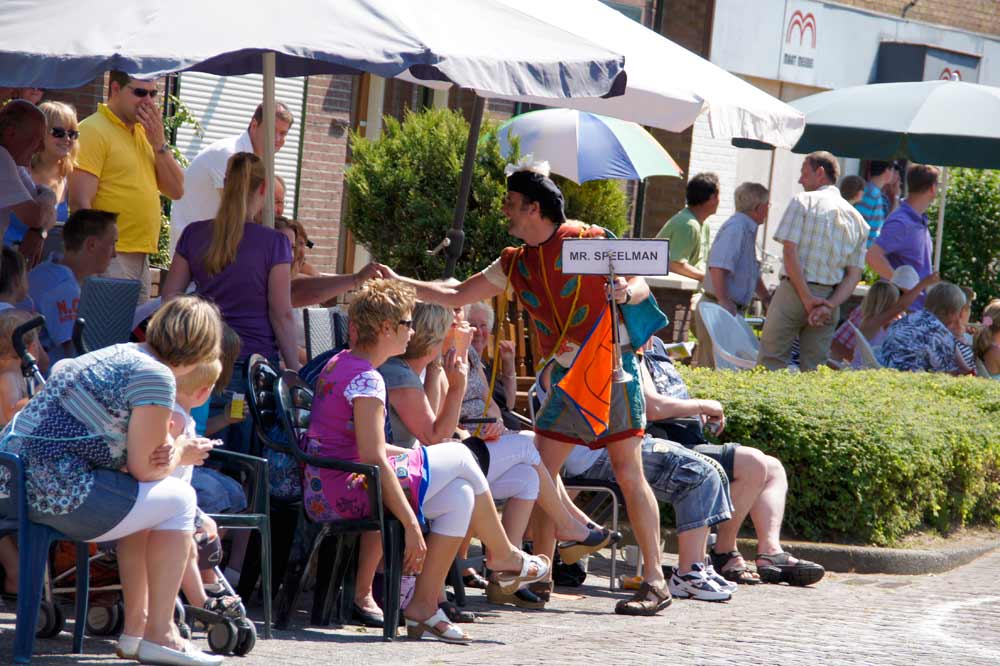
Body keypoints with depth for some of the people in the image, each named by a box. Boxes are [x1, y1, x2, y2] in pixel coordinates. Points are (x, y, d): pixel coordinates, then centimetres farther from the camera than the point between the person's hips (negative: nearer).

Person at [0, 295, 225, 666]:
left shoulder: (116, 354, 19)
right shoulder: (155, 375, -9)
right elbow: (144, 469, -7)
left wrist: (161, 454, 6)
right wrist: (180, 455, 14)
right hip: (56, 494, -9)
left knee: (143, 499, 26)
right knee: (178, 499, 7)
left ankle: (136, 628, 27)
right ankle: (159, 636, 8)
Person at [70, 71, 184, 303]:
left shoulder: (144, 132, 17)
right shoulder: (93, 131, -8)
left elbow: (176, 190, 12)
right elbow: (80, 202, -16)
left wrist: (158, 142, 1)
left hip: (141, 259, 8)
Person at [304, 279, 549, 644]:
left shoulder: (339, 364, 16)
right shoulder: (367, 379, -16)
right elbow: (372, 459, -23)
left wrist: (411, 454, 18)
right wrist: (411, 523, -20)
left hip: (321, 495, 10)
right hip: (347, 489, -10)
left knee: (459, 495, 10)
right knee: (459, 457, -1)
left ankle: (424, 605, 7)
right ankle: (503, 555, 19)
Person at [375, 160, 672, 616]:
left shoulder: (589, 241, -7)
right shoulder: (516, 264, 12)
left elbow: (640, 282, -7)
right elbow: (457, 296, 16)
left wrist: (626, 292, -30)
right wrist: (400, 284, 9)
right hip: (563, 379, 7)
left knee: (629, 475, -7)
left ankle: (655, 582, -5)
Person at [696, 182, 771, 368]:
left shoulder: (748, 230, 18)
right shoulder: (735, 228, -15)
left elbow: (753, 273, 29)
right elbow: (717, 267, -27)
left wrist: (767, 299, 23)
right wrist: (723, 302, -29)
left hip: (734, 310, 10)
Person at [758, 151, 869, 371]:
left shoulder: (802, 201, -2)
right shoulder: (857, 219, 14)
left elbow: (790, 252, -12)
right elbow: (854, 275, 6)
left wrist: (807, 299, -13)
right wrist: (829, 305, -5)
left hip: (793, 291, -5)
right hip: (829, 298, 5)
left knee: (771, 362, -4)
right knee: (813, 369, 7)